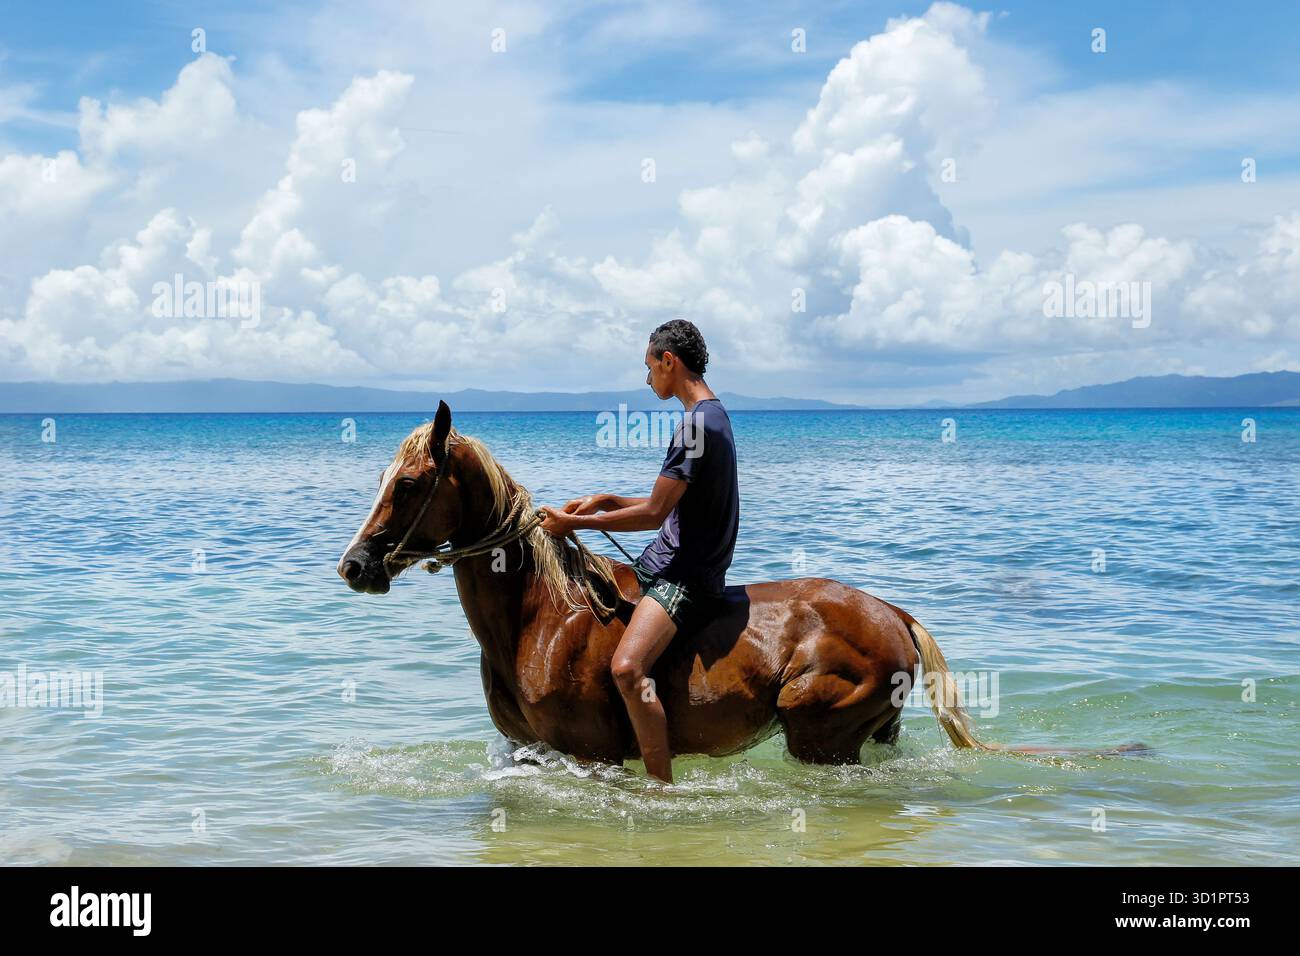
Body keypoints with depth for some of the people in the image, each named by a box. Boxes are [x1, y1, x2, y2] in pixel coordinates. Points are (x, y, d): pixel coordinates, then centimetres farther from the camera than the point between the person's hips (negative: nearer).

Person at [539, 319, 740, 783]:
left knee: (627, 667, -31)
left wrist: (577, 523, -9)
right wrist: (607, 502, 13)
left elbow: (654, 514, -18)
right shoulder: (713, 416, 15)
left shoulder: (698, 423, -17)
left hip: (684, 578, -11)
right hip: (668, 565, 11)